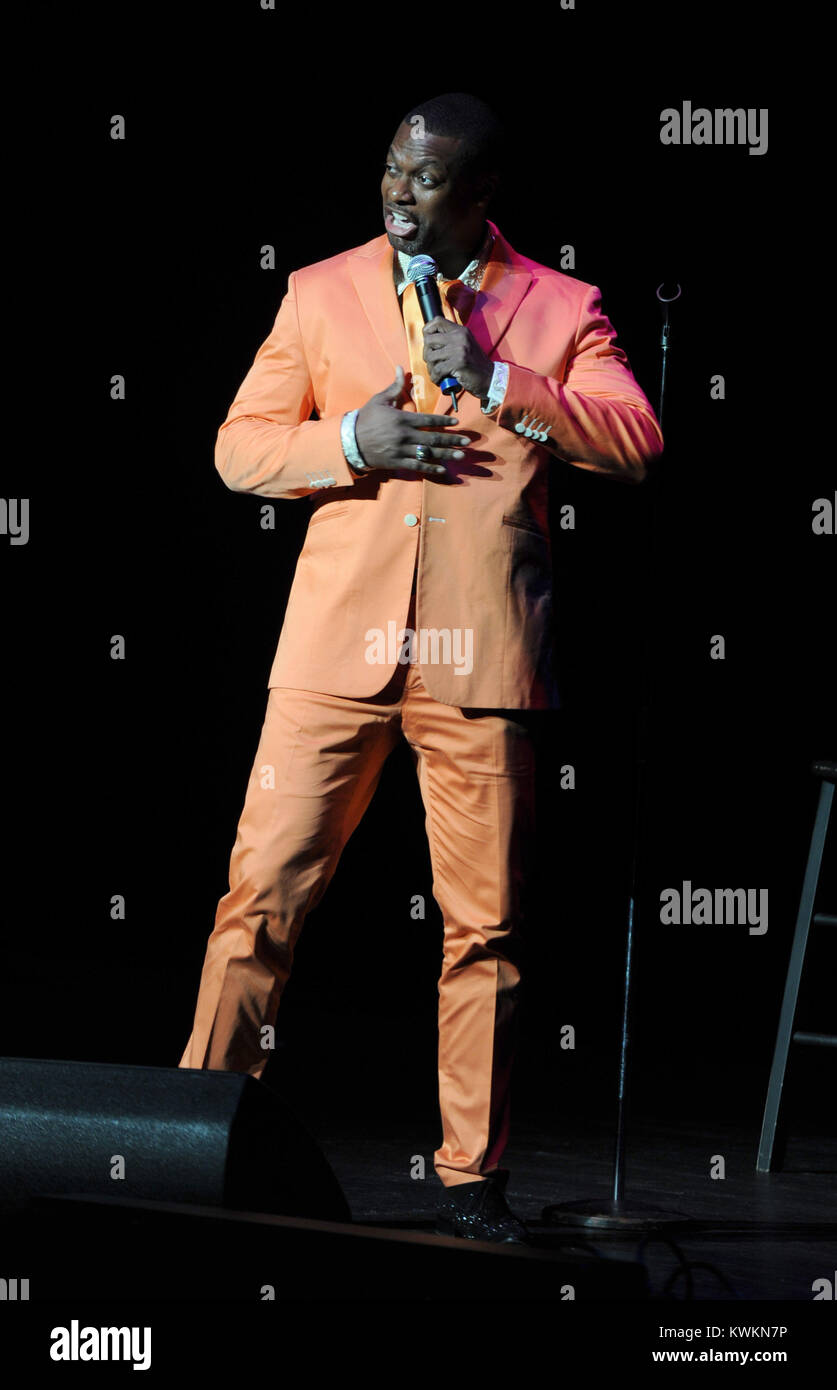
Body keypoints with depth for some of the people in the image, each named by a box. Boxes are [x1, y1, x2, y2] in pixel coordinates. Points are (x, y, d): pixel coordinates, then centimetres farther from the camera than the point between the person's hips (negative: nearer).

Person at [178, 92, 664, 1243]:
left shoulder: (559, 309, 9)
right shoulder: (320, 295, 13)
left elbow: (637, 441, -3)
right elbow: (239, 446, 9)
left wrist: (497, 386, -13)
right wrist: (350, 441, -9)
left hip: (480, 659, -1)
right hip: (337, 644, 1)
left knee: (485, 925, 1)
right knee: (263, 889, -2)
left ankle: (471, 1180, 11)